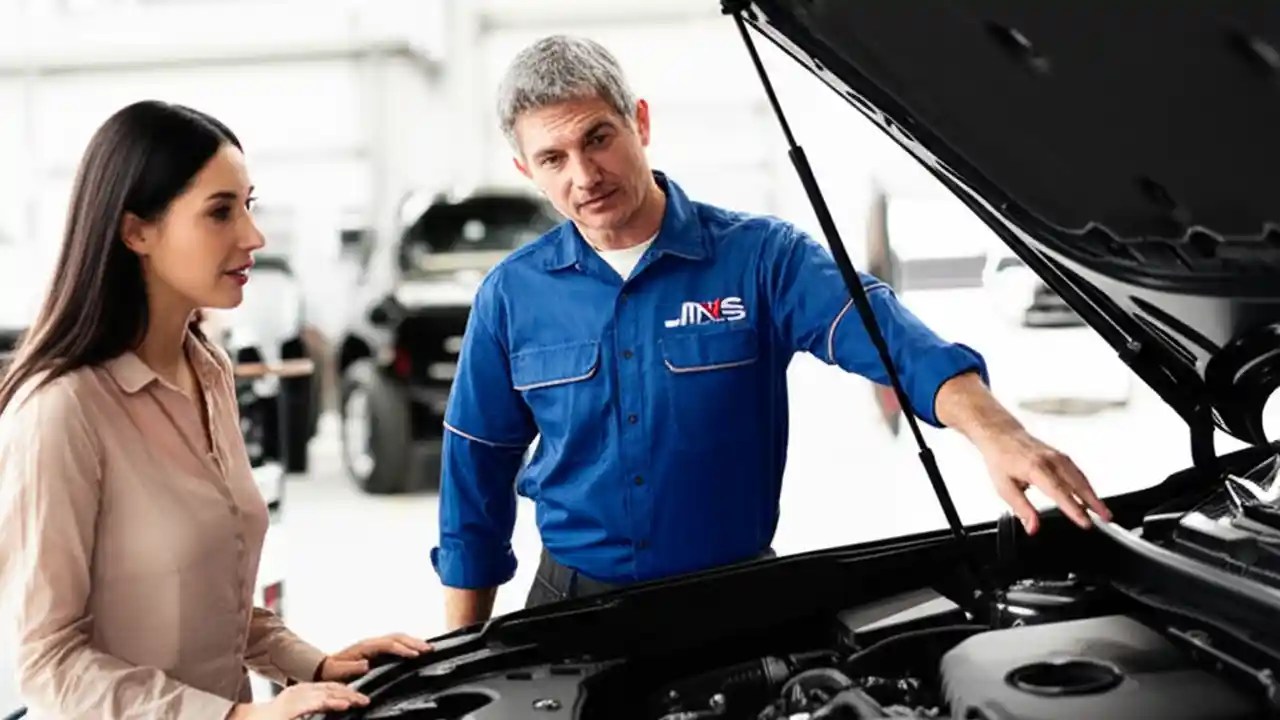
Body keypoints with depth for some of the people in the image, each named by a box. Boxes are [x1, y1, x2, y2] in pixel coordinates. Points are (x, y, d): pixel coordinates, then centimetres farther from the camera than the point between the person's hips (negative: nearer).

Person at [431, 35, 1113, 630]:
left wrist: (996, 433, -45)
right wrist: (463, 646, 5)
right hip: (573, 598, 2)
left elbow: (881, 331, -26)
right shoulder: (510, 294, -3)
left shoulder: (758, 256, -10)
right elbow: (478, 470, 4)